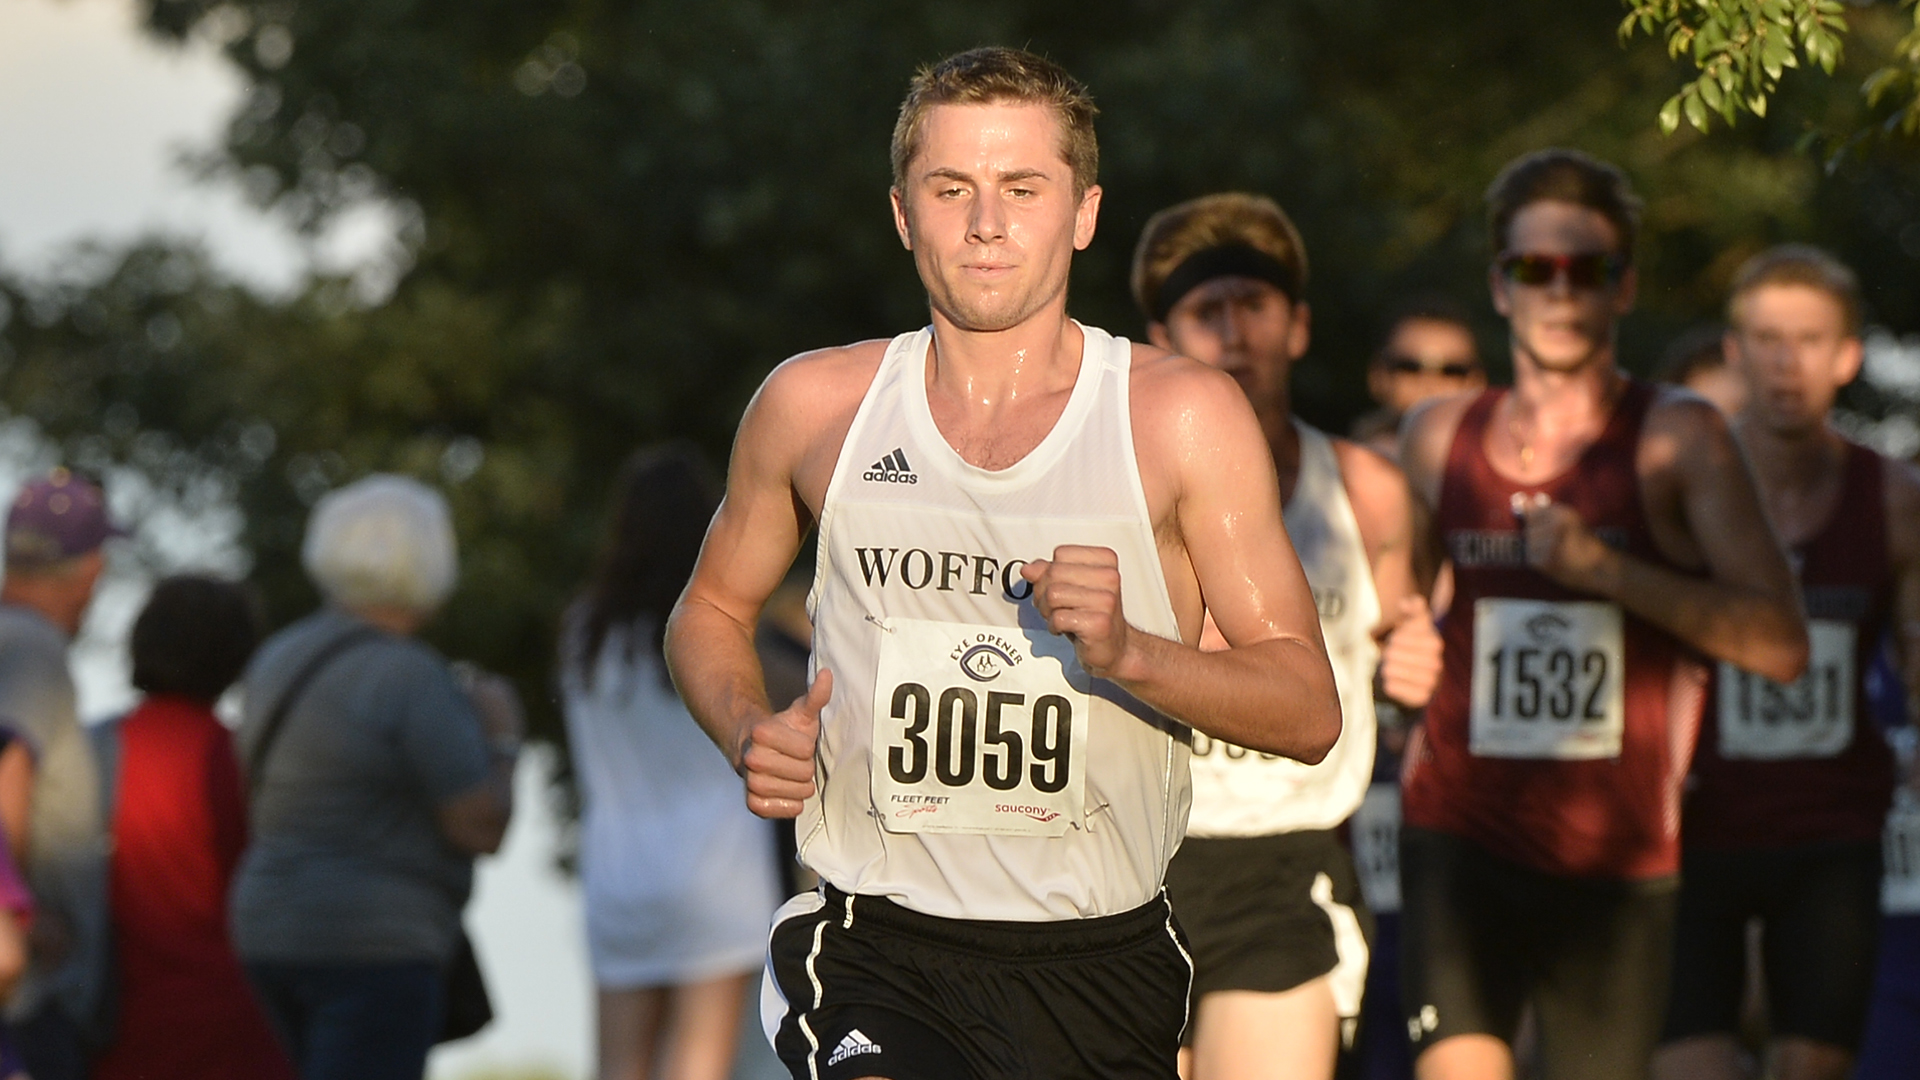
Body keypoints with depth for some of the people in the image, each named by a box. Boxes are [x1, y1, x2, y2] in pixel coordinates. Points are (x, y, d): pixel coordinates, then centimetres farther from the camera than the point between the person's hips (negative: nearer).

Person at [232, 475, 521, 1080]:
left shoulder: (283, 660, 10)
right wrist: (502, 739, 2)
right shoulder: (413, 679, -16)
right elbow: (482, 829, -15)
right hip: (371, 952, -9)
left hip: (278, 933, 9)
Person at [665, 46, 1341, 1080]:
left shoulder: (1181, 416, 1)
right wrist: (749, 732, 1)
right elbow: (711, 610, 22)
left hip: (1101, 965, 1)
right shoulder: (814, 404, 6)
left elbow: (1309, 710, -1)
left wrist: (1127, 653, -18)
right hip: (880, 948, -1)